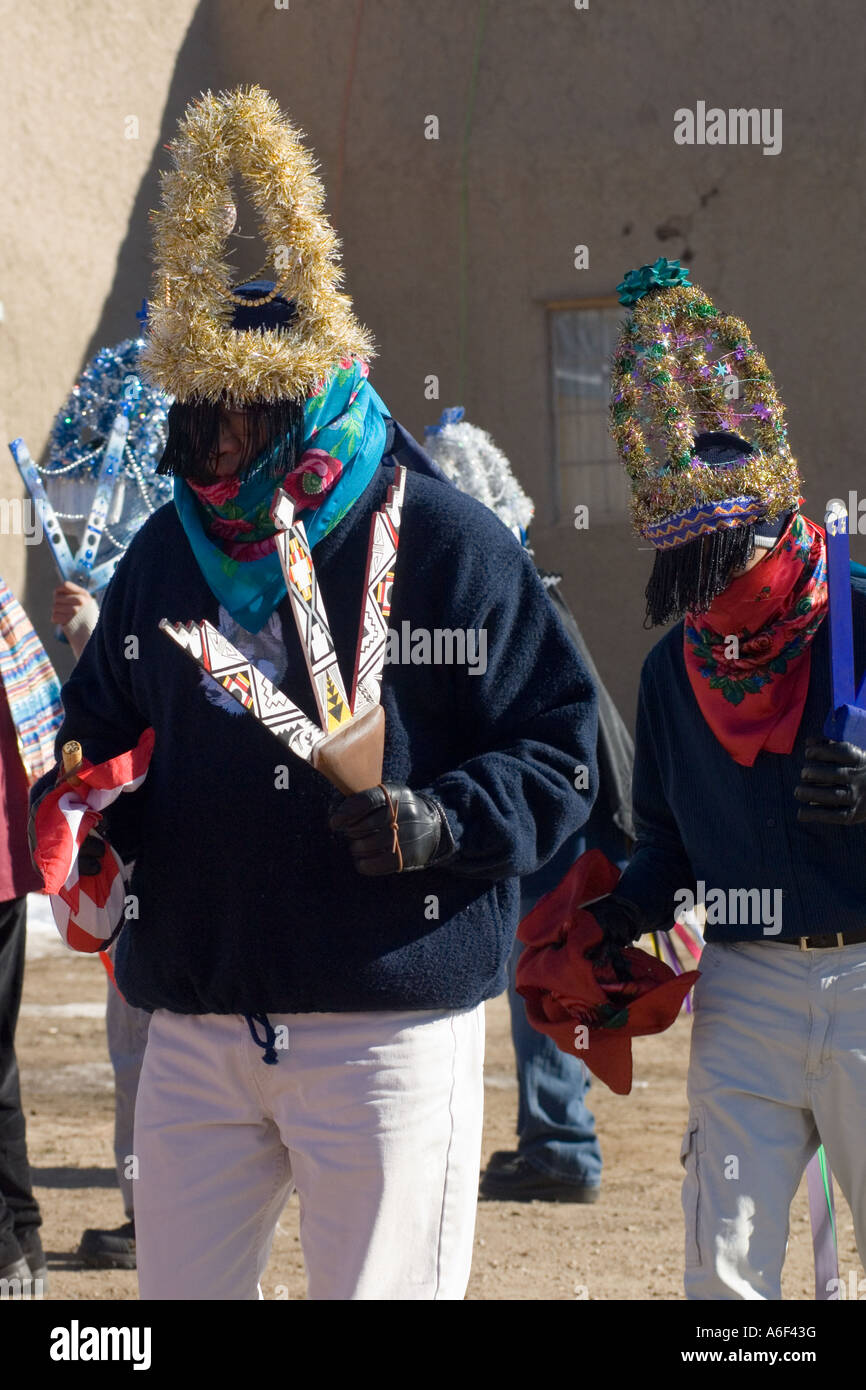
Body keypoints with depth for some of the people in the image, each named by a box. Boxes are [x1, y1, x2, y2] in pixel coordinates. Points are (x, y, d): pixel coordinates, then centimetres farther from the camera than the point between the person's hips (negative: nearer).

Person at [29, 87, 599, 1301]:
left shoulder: (445, 542, -4)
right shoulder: (163, 556, 12)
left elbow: (559, 745, -5)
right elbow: (102, 731, 24)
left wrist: (445, 823, -21)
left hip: (390, 1028, -5)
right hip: (195, 1020, 5)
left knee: (383, 1289, 2)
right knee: (176, 1292, 9)